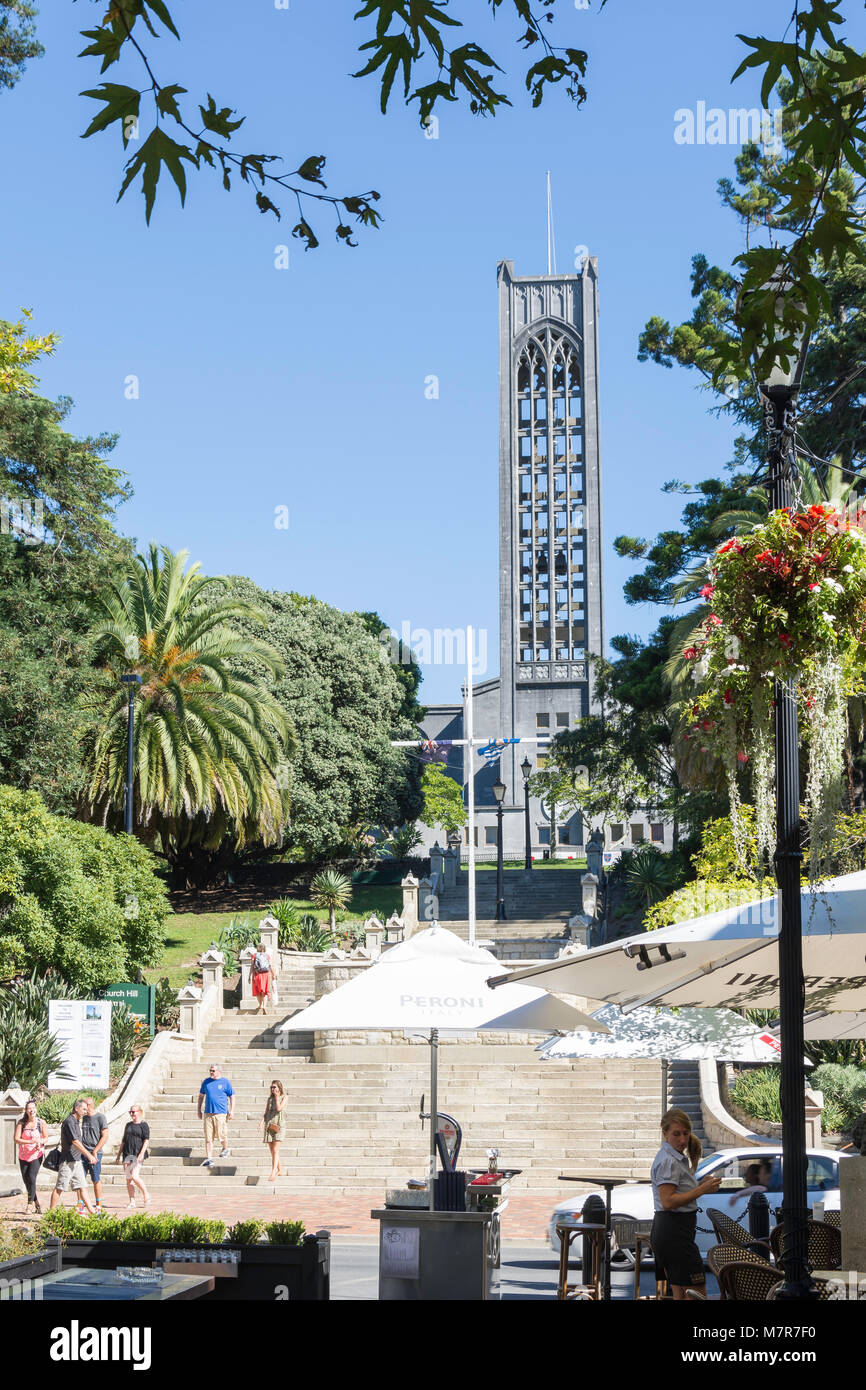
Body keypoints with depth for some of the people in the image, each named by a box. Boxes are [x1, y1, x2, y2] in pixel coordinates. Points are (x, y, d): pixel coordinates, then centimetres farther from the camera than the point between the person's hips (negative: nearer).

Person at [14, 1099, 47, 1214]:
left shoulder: (41, 1122, -4)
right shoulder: (21, 1123, -5)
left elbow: (45, 1137, 2)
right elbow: (16, 1139, -11)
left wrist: (40, 1142, -21)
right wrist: (31, 1141, -23)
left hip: (37, 1155, -2)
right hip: (23, 1156, 2)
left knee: (32, 1178, -16)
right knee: (26, 1180, 8)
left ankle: (30, 1205, -10)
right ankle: (36, 1203, 26)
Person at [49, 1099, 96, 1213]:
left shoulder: (76, 1122, 16)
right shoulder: (69, 1121, -14)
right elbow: (75, 1142, -20)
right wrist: (89, 1155, -19)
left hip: (76, 1160, 9)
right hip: (68, 1160, -9)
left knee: (82, 1187, 6)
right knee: (59, 1188, -4)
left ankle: (91, 1212, 4)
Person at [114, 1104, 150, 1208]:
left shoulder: (144, 1125, -2)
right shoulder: (128, 1125, 16)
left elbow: (146, 1140, -7)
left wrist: (142, 1154, -18)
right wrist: (119, 1155, 18)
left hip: (138, 1154, -6)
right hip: (127, 1155, 6)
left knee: (134, 1176, -17)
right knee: (128, 1179, 3)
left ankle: (146, 1194, 3)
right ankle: (132, 1201, 8)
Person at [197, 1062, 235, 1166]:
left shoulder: (225, 1082, 2)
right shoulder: (206, 1081, 11)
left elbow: (232, 1097, 6)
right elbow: (201, 1096, 20)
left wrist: (231, 1111, -1)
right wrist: (199, 1110, 15)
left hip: (221, 1113, -3)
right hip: (208, 1113, 3)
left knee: (221, 1134, 1)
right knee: (208, 1137, -1)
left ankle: (225, 1149, 31)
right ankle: (208, 1158, 0)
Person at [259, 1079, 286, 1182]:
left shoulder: (283, 1097, 3)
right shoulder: (270, 1098, 15)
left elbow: (279, 1108, -12)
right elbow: (266, 1112, 12)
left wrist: (277, 1097, -4)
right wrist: (261, 1121, -3)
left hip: (278, 1124, -5)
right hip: (269, 1124, 5)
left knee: (275, 1150, -14)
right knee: (272, 1151, 7)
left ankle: (273, 1173, -20)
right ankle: (280, 1171, 20)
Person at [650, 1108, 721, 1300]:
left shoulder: (678, 1158, 17)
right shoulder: (668, 1161, -14)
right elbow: (668, 1201, -21)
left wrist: (703, 1185, 6)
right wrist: (702, 1190, -20)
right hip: (674, 1232, -10)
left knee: (680, 1294, 10)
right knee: (697, 1292, -11)